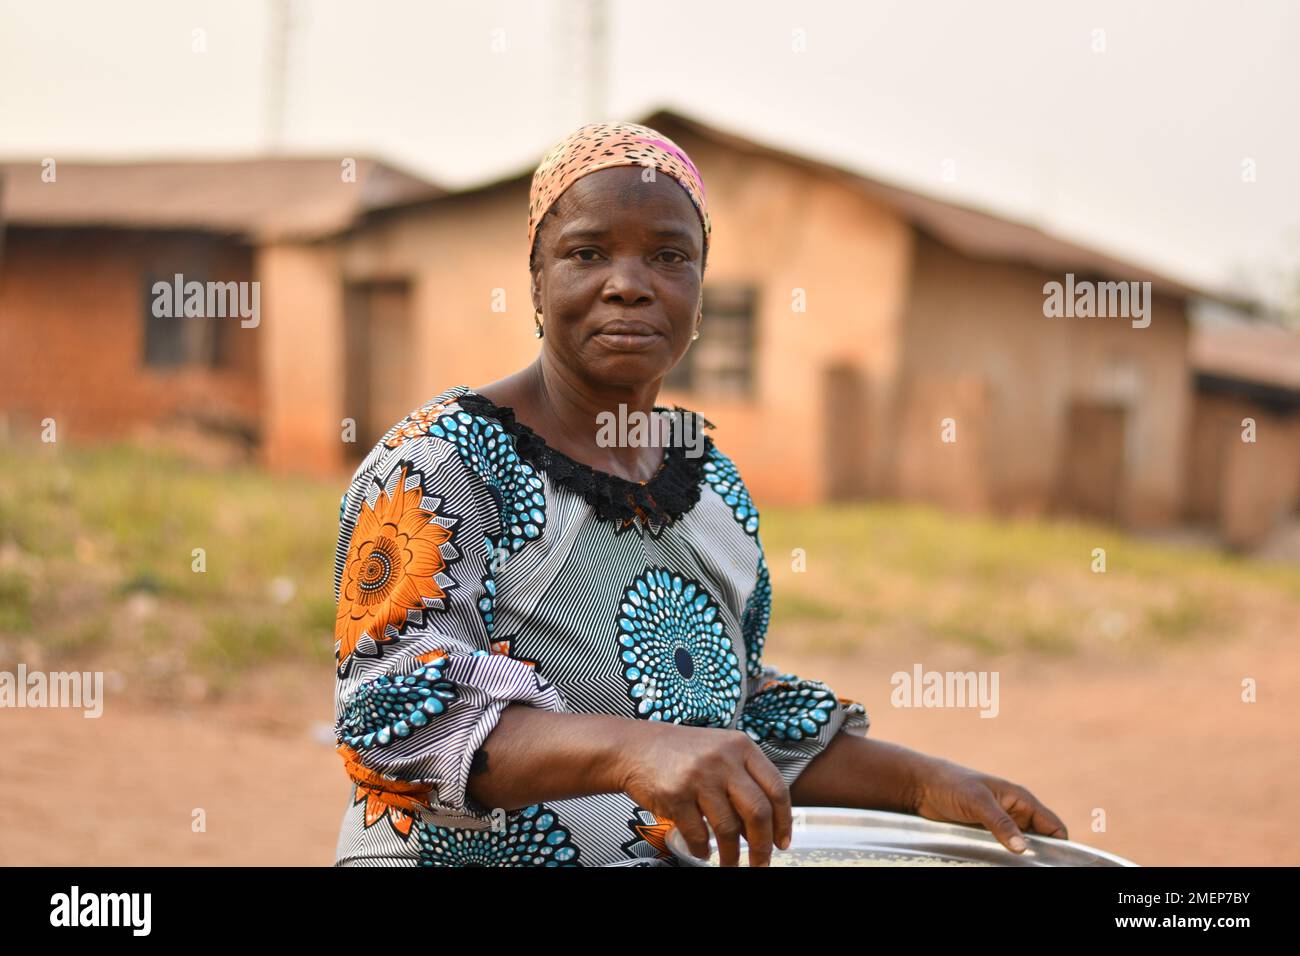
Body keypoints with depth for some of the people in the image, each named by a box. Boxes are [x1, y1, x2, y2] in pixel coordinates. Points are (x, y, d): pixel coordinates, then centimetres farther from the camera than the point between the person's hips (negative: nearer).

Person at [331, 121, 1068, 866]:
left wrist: (923, 782, 4)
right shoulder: (443, 461, -8)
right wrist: (630, 749, -33)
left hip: (689, 857, 5)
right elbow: (394, 711, -19)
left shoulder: (717, 486, 11)